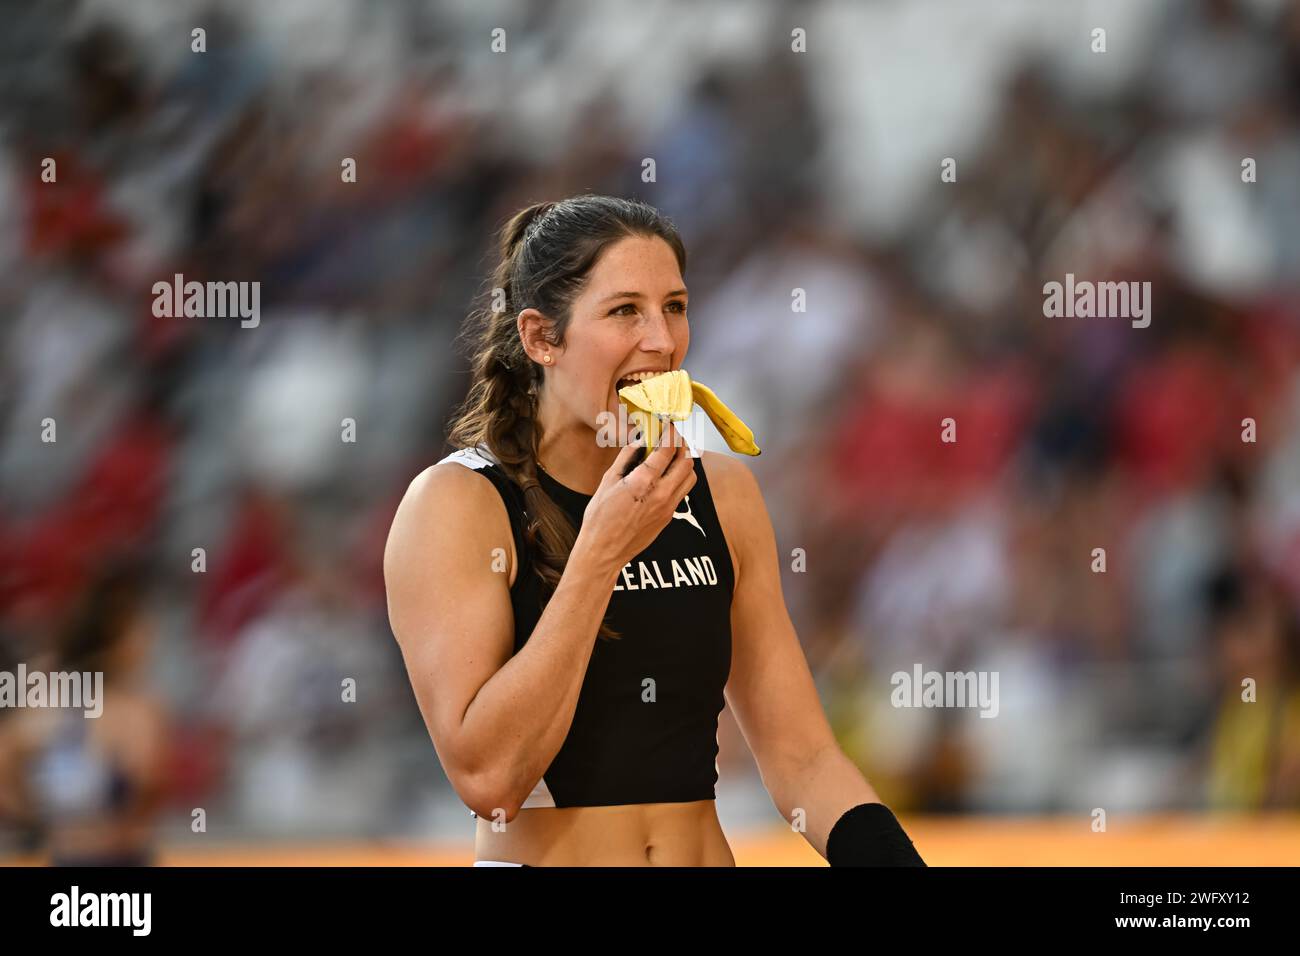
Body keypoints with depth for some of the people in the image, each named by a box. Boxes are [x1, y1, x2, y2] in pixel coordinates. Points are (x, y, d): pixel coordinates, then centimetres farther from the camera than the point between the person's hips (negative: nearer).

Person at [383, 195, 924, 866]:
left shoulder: (724, 496, 9)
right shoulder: (457, 504, -6)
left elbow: (802, 758, 9)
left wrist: (894, 858, -8)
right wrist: (602, 552, -15)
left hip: (704, 851, 4)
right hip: (540, 858, -4)